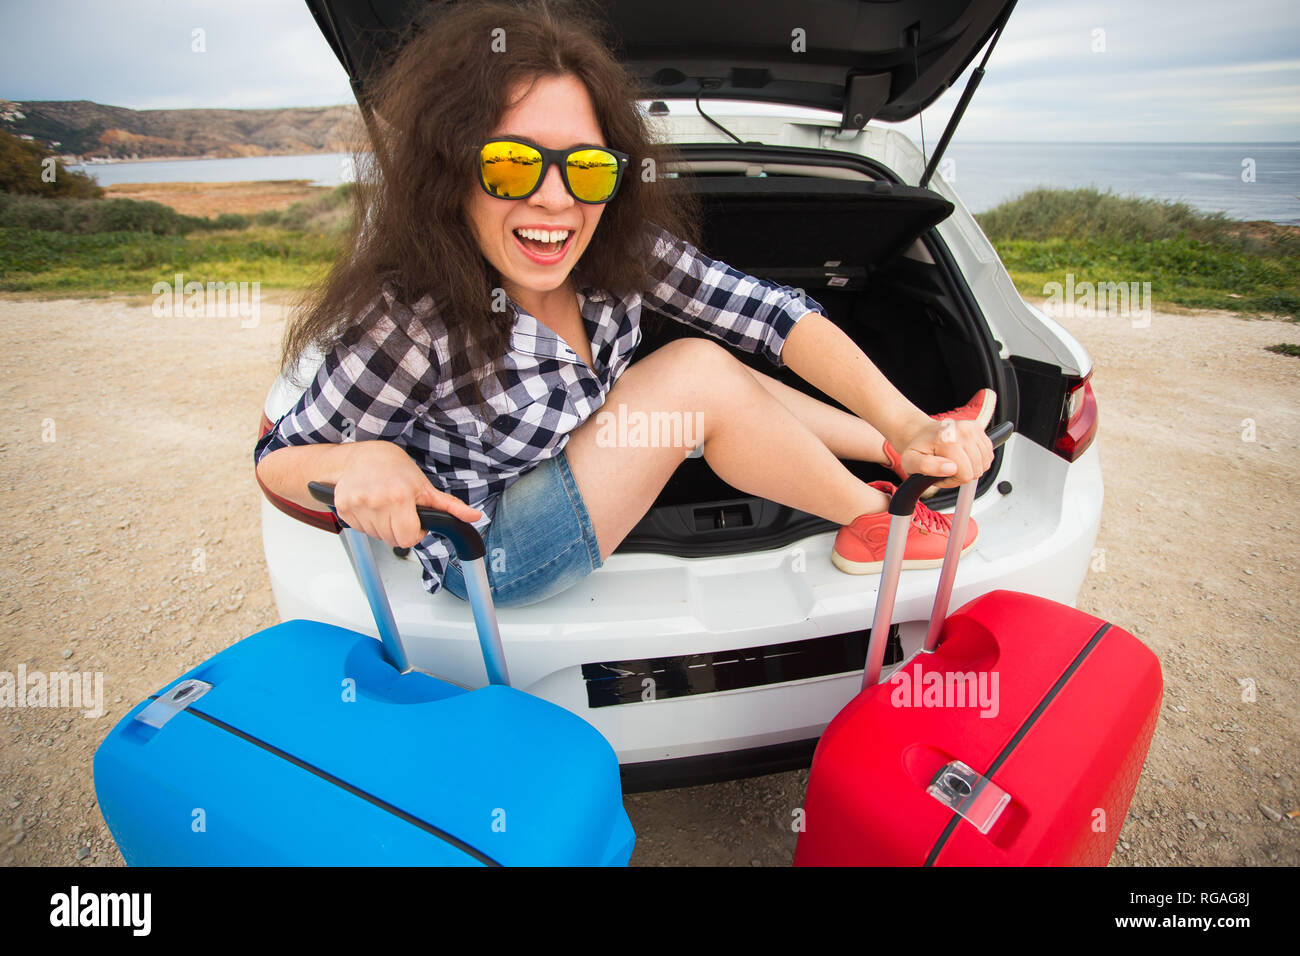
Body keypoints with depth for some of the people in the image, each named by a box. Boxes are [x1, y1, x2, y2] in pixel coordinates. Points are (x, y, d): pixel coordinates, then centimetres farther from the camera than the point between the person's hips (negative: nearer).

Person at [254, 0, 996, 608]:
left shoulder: (620, 251, -16)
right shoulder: (409, 323, -30)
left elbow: (771, 312, -17)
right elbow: (277, 457, -18)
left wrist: (907, 425, -27)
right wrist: (359, 460, -40)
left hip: (575, 474, 6)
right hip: (488, 557, -6)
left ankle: (897, 448, 17)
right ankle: (871, 521, 0)